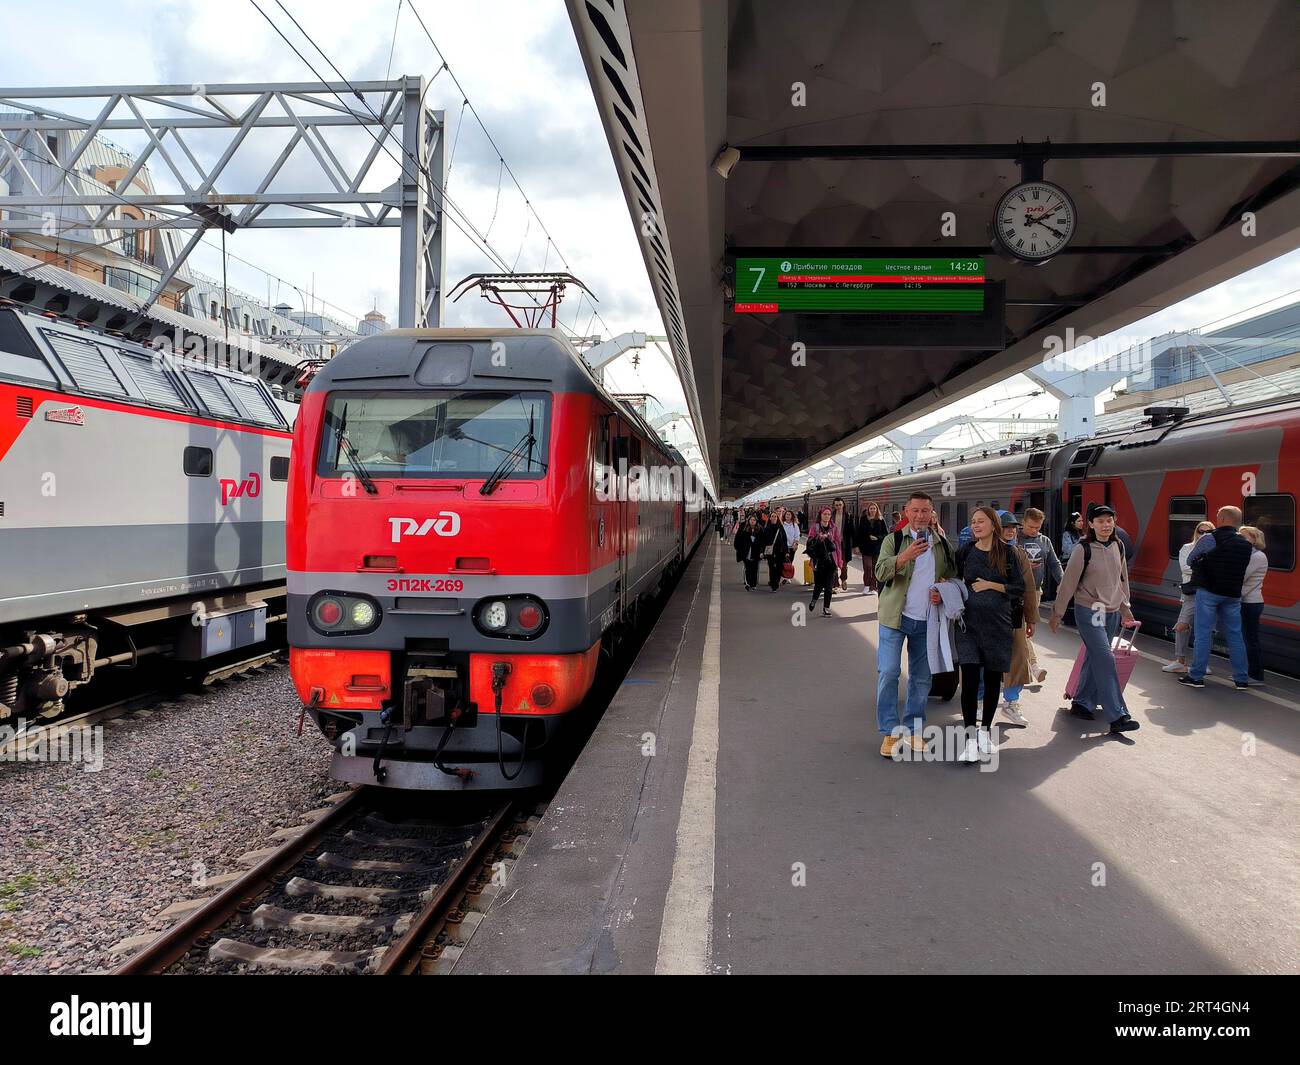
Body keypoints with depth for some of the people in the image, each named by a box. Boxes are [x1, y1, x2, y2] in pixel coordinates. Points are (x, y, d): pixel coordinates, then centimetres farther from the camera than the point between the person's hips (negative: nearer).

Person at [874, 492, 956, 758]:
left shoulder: (942, 543, 9)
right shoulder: (894, 540, -2)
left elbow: (952, 574, 18)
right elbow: (880, 571, -16)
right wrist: (905, 556, -32)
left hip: (927, 621, 4)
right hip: (895, 617, -3)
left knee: (921, 678, 9)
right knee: (888, 672, -7)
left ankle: (913, 729, 22)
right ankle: (890, 732, 4)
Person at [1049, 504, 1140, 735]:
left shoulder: (1118, 546, 6)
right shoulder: (1083, 550, -12)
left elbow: (1122, 579, 19)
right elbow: (1068, 583, -8)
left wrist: (1125, 607, 22)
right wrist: (1057, 613, -5)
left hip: (1112, 612, 6)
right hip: (1089, 611, -6)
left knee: (1094, 659, 11)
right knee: (1105, 659, -12)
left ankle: (1081, 703, 24)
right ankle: (1117, 716, -11)